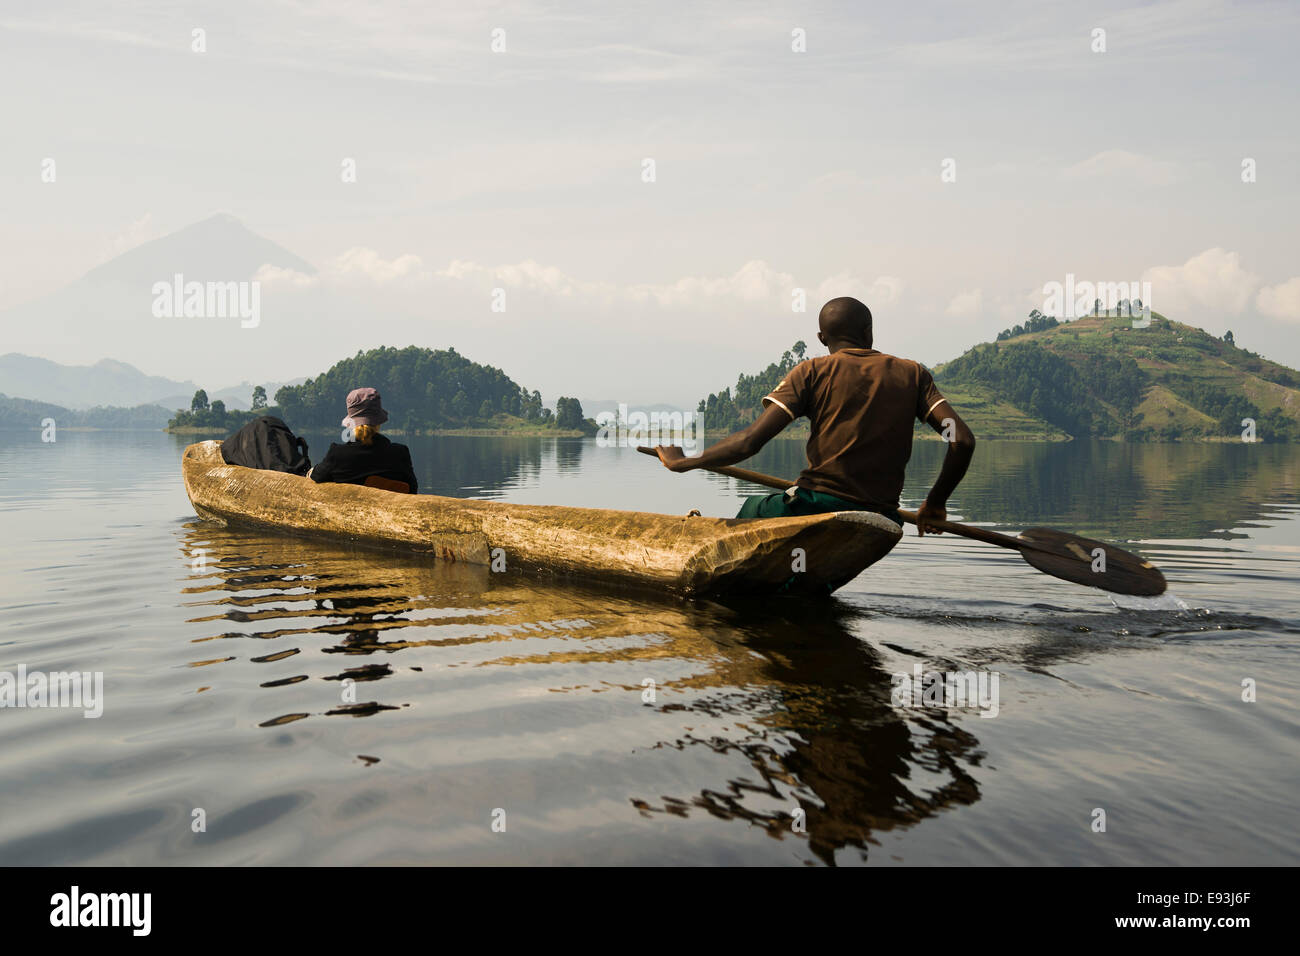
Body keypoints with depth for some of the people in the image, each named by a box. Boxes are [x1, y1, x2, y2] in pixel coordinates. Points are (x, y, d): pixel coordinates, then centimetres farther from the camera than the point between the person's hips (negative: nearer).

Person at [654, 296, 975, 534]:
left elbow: (751, 440, -8)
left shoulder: (812, 372, 1)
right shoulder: (913, 374, 10)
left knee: (751, 509, 29)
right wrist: (935, 503, 15)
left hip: (816, 506, -3)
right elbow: (963, 441, 1)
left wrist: (682, 462, 4)